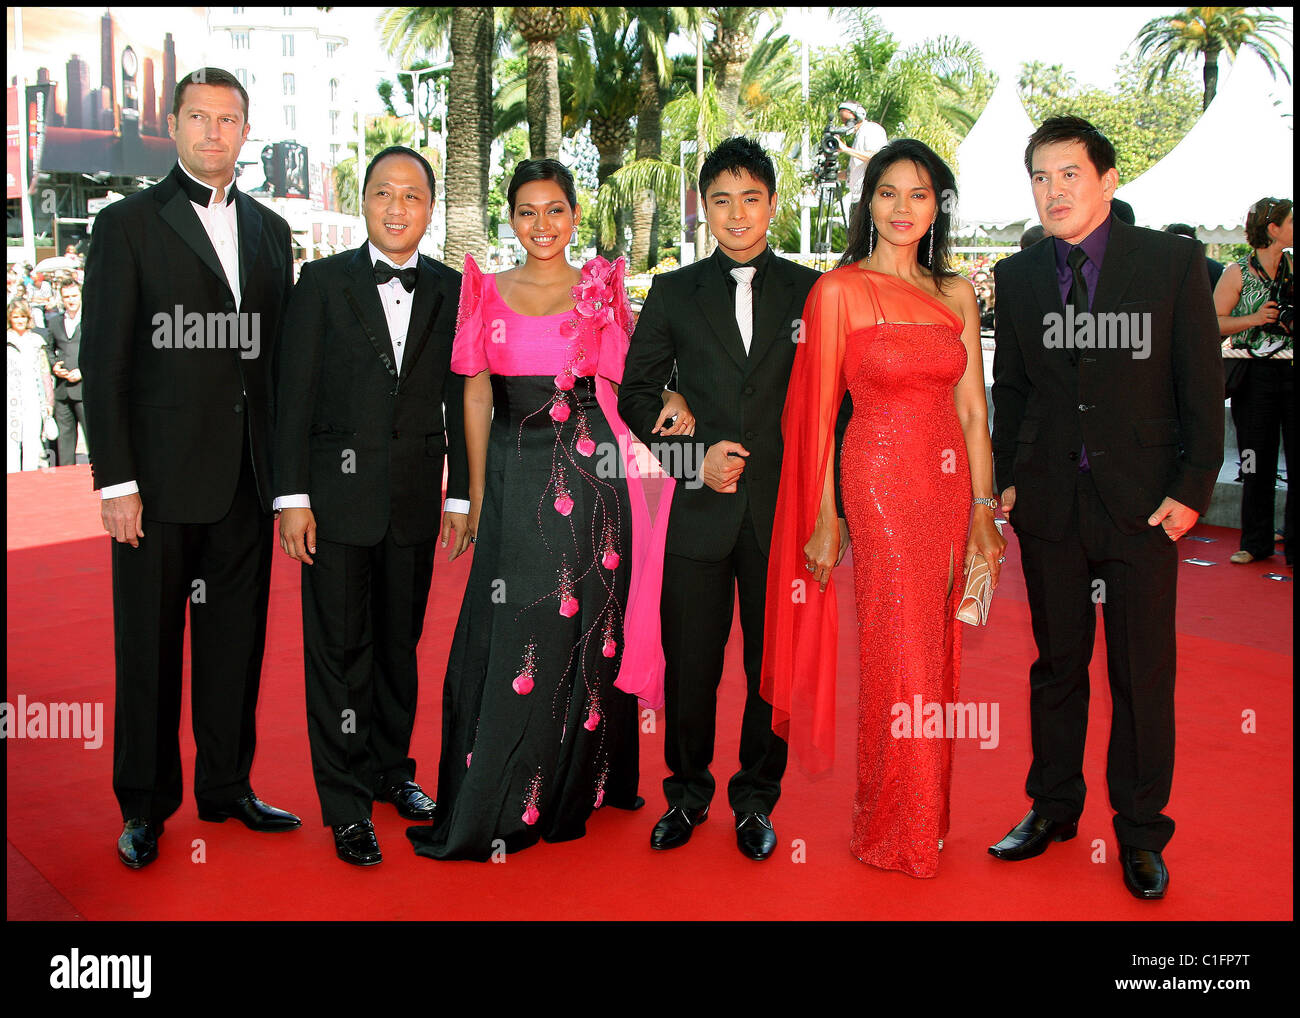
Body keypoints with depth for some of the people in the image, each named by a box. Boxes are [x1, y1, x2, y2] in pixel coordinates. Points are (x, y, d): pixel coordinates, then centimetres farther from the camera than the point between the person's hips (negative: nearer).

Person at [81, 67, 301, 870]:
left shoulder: (270, 229, 13)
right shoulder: (128, 224, -1)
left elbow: (278, 353, 12)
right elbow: (103, 362, -5)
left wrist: (284, 471, 7)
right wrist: (116, 481, -11)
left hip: (246, 478, 4)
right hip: (160, 476, -4)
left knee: (236, 639, 12)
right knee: (149, 646, 6)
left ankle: (227, 787, 27)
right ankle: (145, 805, 21)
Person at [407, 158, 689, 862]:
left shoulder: (601, 288, 6)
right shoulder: (489, 292, 9)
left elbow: (618, 380, 7)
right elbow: (476, 394, 9)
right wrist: (478, 494, 6)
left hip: (591, 478, -1)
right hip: (516, 480, 1)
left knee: (585, 628, 3)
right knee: (510, 636, 2)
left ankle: (575, 789, 16)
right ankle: (493, 805, 15)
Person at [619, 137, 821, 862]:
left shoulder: (810, 291, 5)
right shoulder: (675, 293, 7)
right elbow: (636, 394, 8)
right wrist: (695, 456, -6)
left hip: (784, 510, 0)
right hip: (701, 510, 1)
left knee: (775, 666, 9)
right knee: (689, 666, 8)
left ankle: (756, 798, 28)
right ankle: (688, 793, 29)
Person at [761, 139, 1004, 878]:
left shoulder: (957, 294, 9)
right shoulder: (840, 290, -5)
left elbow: (973, 410, 8)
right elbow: (820, 411, -5)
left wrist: (983, 509, 4)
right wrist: (825, 518, -7)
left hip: (950, 488, 4)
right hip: (880, 486, -4)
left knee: (936, 653, 12)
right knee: (899, 661, 2)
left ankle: (932, 814, 30)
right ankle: (897, 834, 21)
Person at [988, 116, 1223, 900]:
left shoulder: (1173, 262, -3)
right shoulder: (1018, 276, 6)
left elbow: (1203, 385, -2)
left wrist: (1192, 489, -7)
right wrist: (1009, 478, 5)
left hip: (1142, 503, -2)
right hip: (1049, 504, 3)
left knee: (1144, 672, 5)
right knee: (1057, 661, 13)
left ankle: (1141, 832, 21)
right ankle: (1054, 807, 29)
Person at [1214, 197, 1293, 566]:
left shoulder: (1291, 267, 10)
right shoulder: (1238, 272, 0)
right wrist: (1255, 319, -14)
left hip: (1290, 372, 3)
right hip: (1255, 376, -3)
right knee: (1257, 465, 4)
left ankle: (1293, 545, 9)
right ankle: (1256, 543, 17)